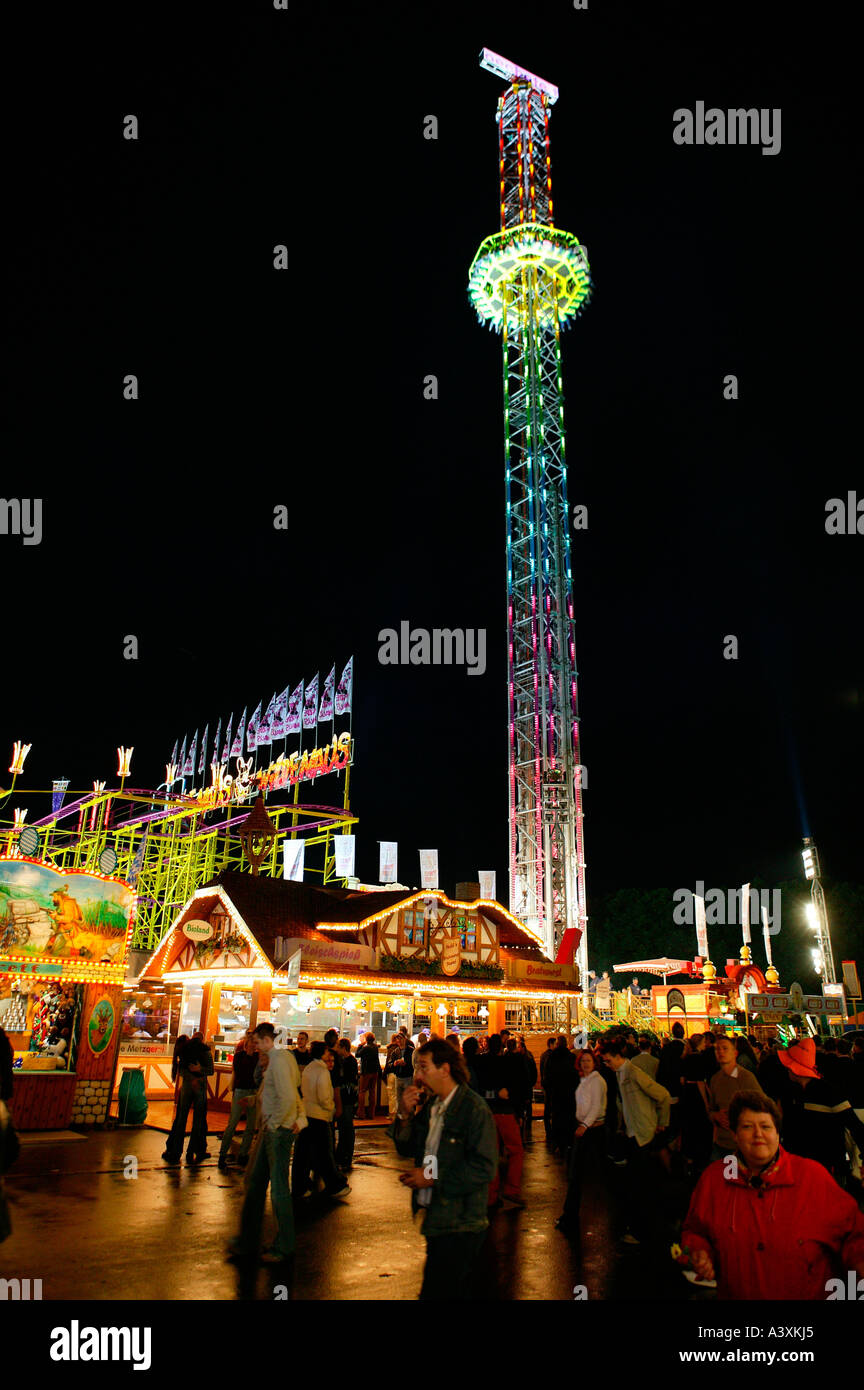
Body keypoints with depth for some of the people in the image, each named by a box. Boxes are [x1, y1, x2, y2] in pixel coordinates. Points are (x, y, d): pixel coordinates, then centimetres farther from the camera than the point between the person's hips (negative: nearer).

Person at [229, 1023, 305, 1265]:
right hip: (270, 1130, 10)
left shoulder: (280, 1060, -17)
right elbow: (294, 1095, 19)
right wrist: (300, 1118, 11)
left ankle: (284, 1248, 12)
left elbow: (288, 1098, -26)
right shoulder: (275, 1059, 14)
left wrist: (274, 1123, -16)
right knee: (255, 1182, 15)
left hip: (279, 1132, -10)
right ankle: (248, 1243, 25)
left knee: (279, 1188, 0)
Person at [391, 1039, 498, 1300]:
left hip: (460, 1227, -8)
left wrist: (433, 1178, -20)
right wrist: (405, 1116, -6)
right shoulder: (431, 1107, 8)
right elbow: (407, 1149, 13)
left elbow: (485, 1168, -22)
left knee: (436, 1293, -5)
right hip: (436, 1220, 8)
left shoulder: (474, 1109, -17)